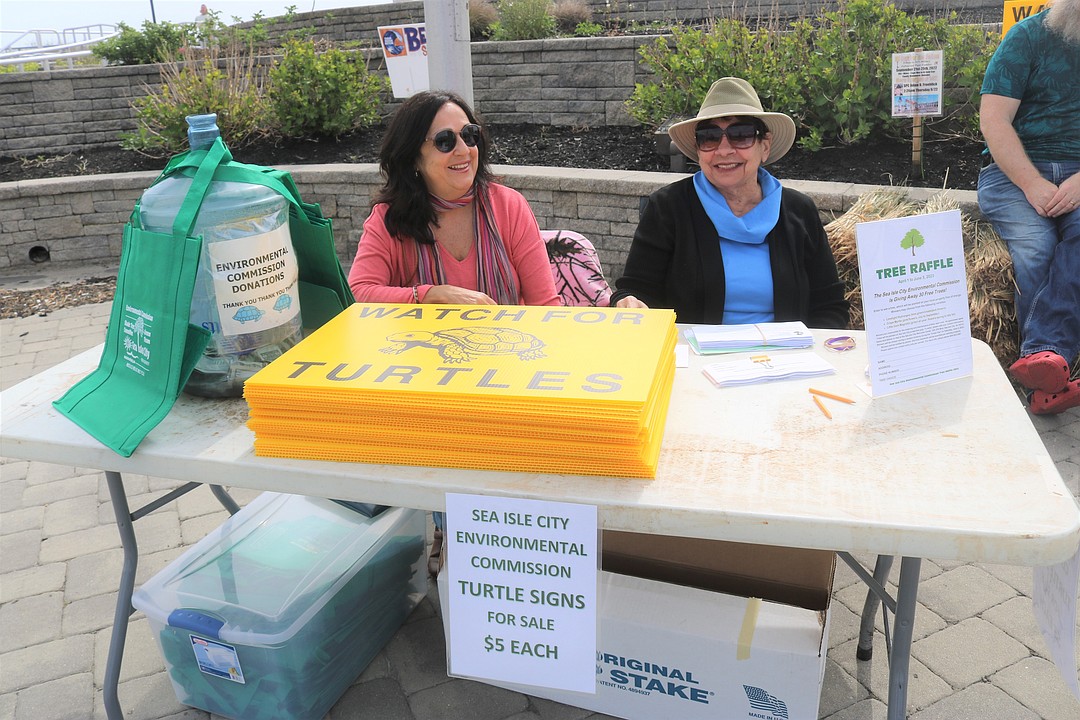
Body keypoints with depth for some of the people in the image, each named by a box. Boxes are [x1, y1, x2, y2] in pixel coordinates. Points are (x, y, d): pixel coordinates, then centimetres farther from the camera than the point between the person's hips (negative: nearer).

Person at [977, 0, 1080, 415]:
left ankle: (1042, 353, -42)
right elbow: (993, 120, -4)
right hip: (1015, 171, -2)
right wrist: (1032, 185, -16)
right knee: (1034, 247, -29)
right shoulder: (1030, 37, 7)